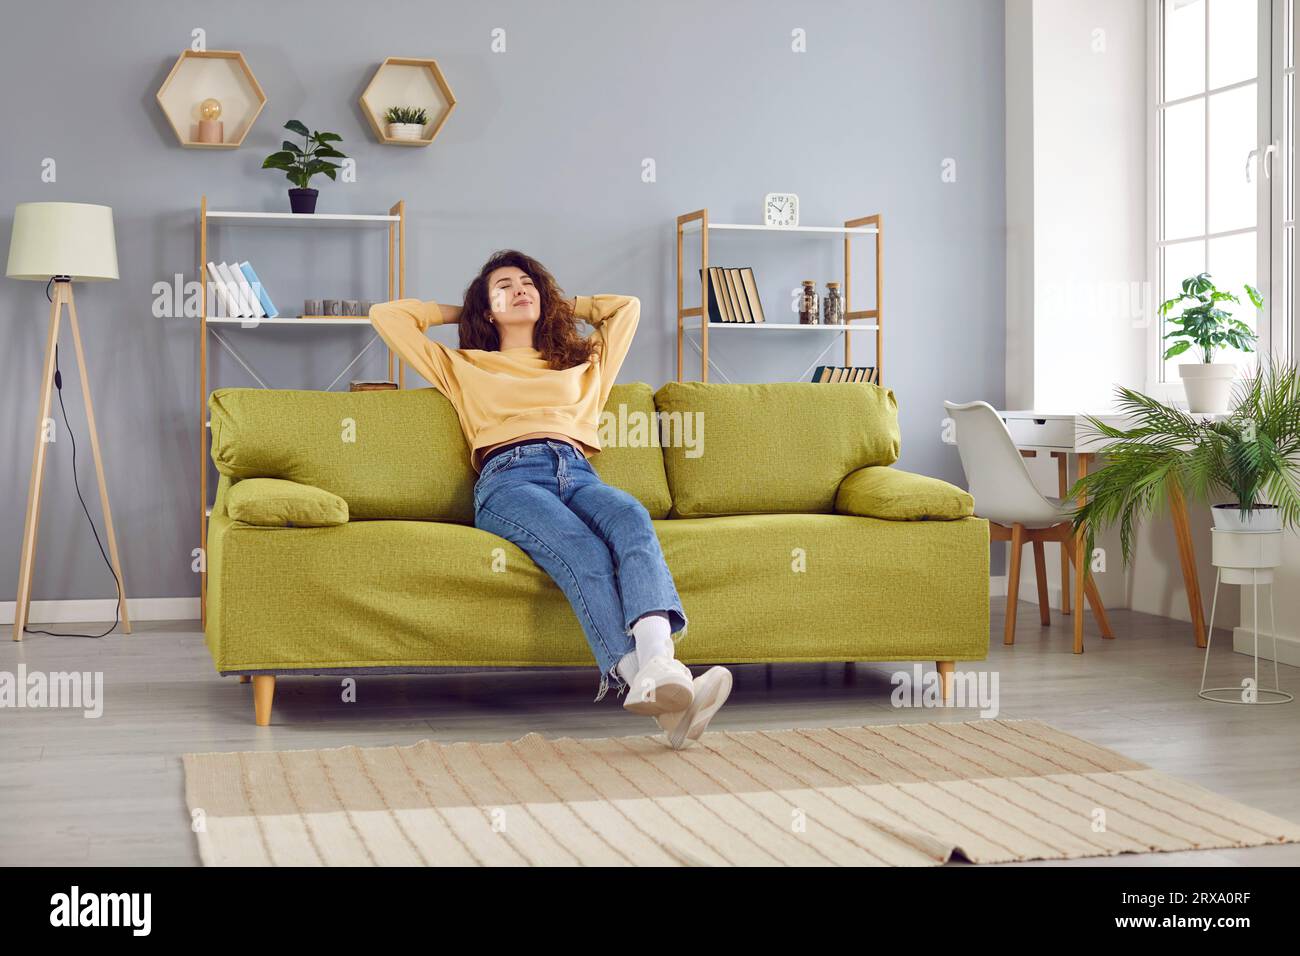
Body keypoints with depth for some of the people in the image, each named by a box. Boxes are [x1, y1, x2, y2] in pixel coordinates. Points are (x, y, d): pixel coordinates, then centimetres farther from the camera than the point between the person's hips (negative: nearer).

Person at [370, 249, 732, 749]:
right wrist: (456, 312, 45)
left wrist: (560, 305, 54)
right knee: (585, 552, -37)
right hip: (508, 478, -3)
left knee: (632, 519, -37)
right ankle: (652, 688, -59)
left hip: (579, 475, 3)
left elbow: (627, 306, 51)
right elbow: (385, 315, 35)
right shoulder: (464, 367, 34)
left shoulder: (585, 363, 39)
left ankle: (657, 661, -62)